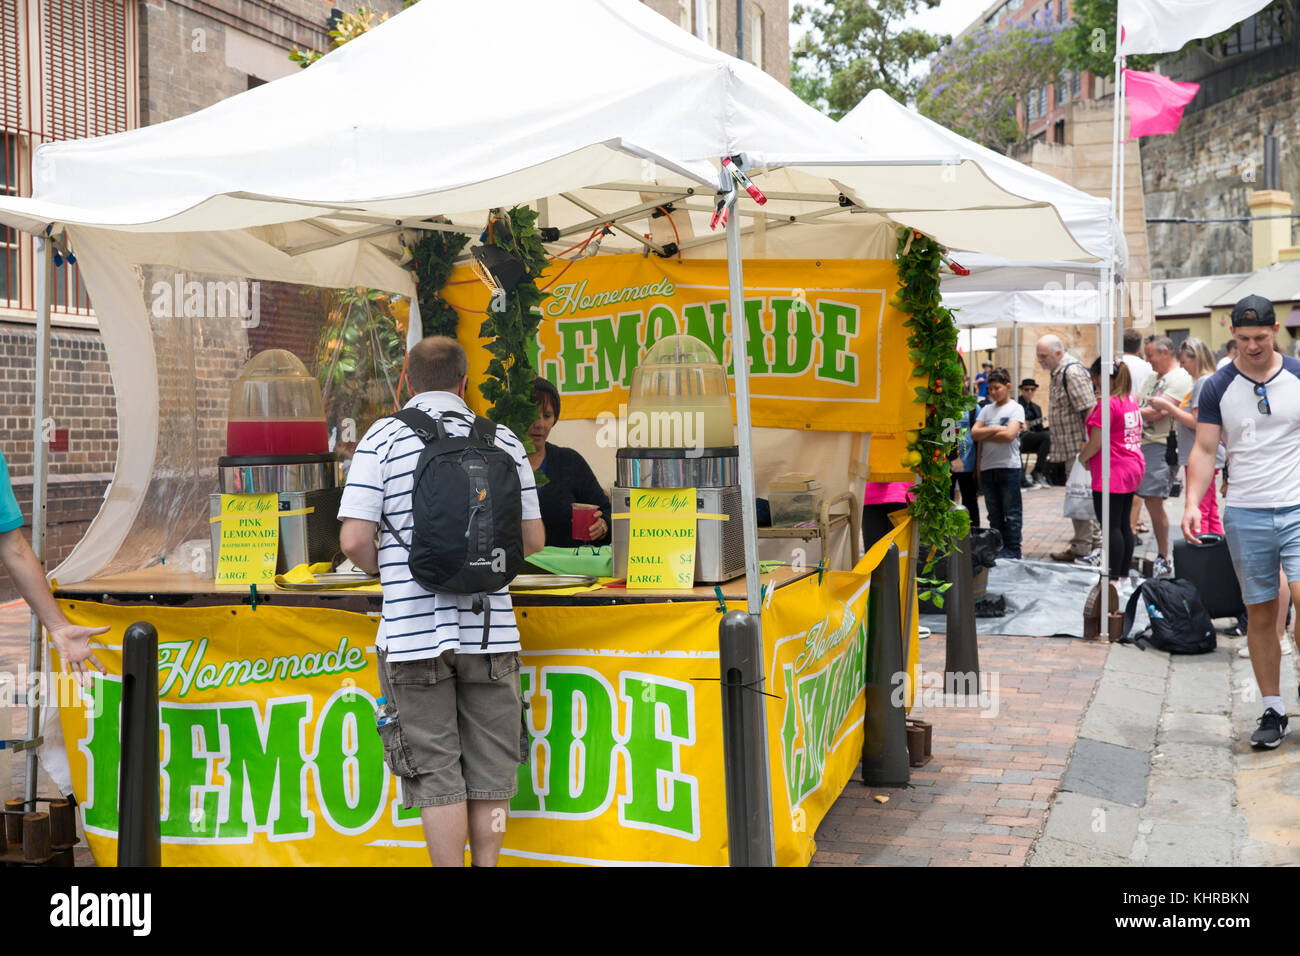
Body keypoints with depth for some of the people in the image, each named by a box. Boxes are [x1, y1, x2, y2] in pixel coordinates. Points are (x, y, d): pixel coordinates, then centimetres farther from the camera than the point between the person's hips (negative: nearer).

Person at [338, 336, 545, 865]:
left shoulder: (383, 437, -2)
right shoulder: (503, 440, 6)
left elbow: (354, 539, -9)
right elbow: (533, 539, 9)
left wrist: (383, 569, 12)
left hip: (414, 631, -2)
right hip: (490, 628, 2)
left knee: (436, 771, 5)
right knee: (488, 770, 12)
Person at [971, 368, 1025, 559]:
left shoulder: (1016, 408, -1)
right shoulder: (987, 410, 14)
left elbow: (1009, 435, -14)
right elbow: (974, 433, 2)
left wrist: (985, 434, -6)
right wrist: (996, 429, -7)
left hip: (1009, 466, -5)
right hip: (987, 467, 5)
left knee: (1011, 513, -2)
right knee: (994, 513, 10)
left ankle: (1013, 549, 3)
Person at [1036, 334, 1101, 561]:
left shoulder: (1072, 372, -17)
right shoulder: (1058, 372, 15)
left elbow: (1089, 410, -22)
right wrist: (1055, 446, 23)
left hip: (1078, 447, -10)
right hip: (1070, 448, 10)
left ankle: (1081, 548, 1)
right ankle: (1095, 542, 23)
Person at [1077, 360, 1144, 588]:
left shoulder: (1107, 404, -18)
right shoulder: (1131, 400, 11)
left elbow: (1097, 442, -16)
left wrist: (1082, 457, 2)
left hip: (1111, 473, -9)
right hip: (1133, 467, 9)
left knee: (1111, 527, -6)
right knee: (1124, 524, 14)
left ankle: (1113, 579, -4)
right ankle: (1124, 574, 21)